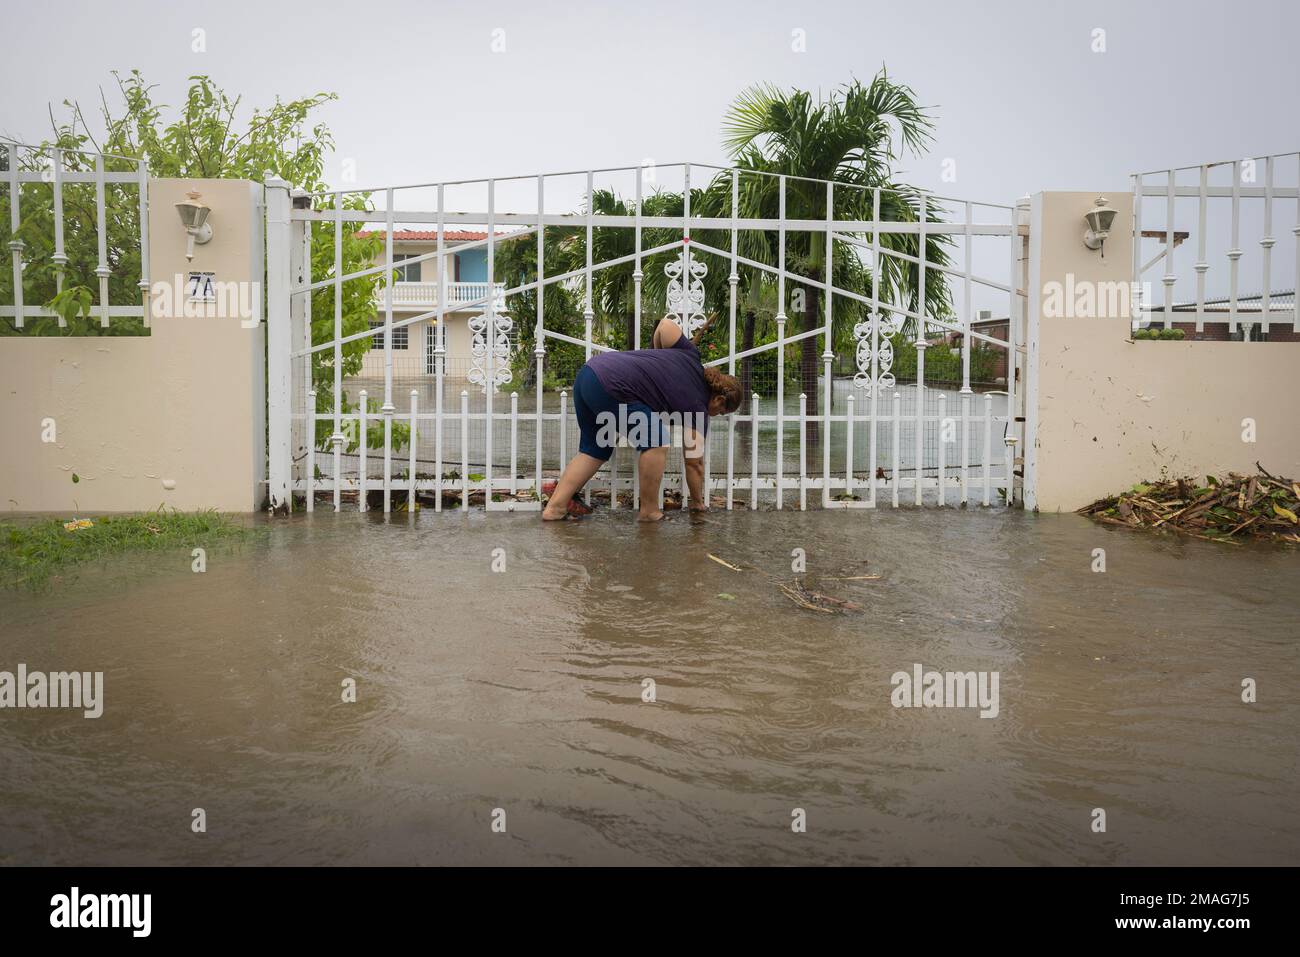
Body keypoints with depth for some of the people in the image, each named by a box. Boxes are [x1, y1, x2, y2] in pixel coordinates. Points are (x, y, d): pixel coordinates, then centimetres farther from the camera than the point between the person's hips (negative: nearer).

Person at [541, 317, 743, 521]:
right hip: (608, 389, -9)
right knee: (656, 443, 2)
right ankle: (649, 511, 8)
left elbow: (665, 324, 20)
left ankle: (555, 506, 13)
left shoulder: (690, 358, 17)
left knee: (595, 449, 18)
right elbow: (694, 462, 7)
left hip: (586, 374, 9)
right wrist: (698, 501, 20)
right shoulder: (697, 407, 2)